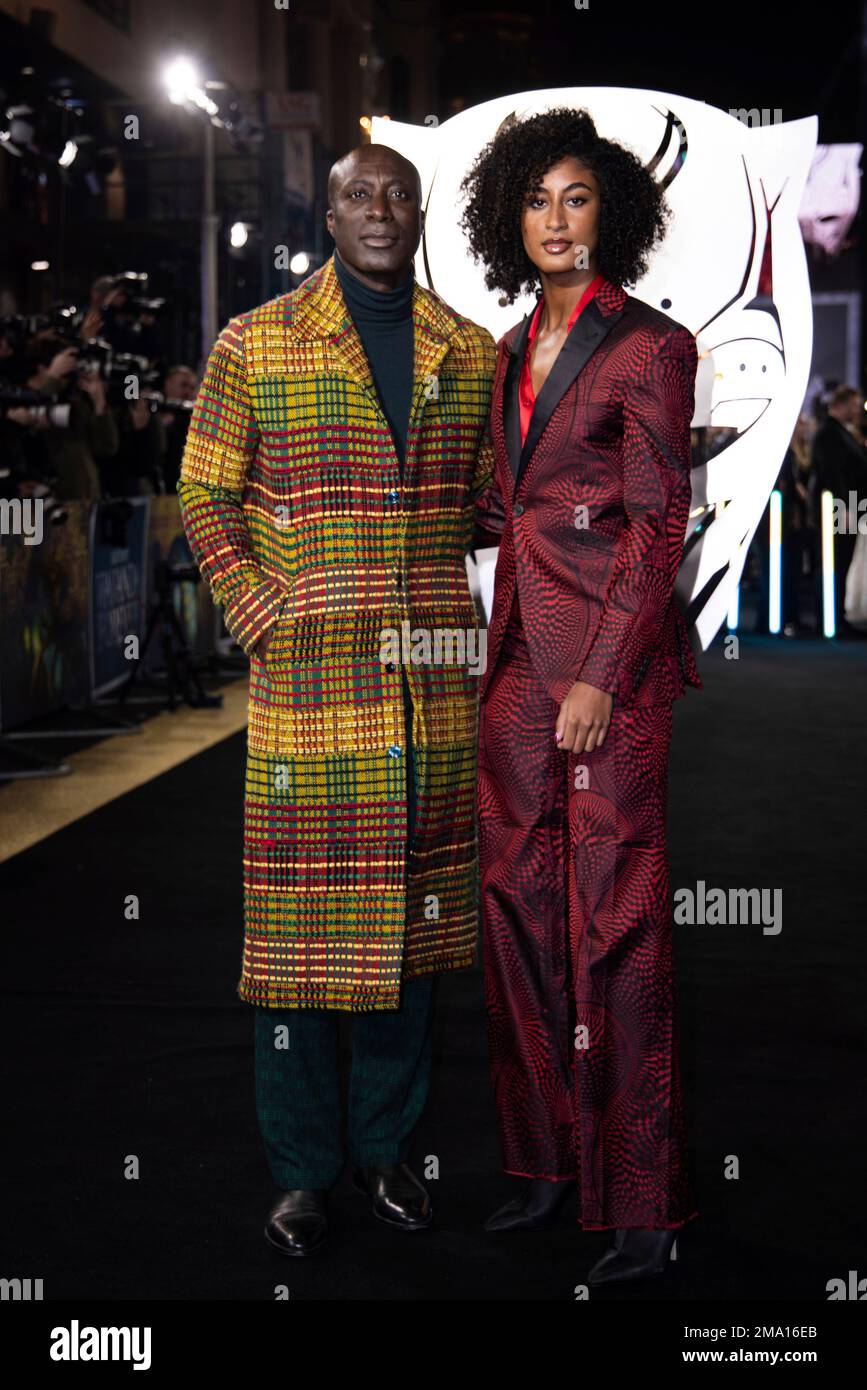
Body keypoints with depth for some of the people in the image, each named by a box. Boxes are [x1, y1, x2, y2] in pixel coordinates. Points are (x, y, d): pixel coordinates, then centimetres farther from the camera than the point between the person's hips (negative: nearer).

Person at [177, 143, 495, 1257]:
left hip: (436, 684, 3)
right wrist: (265, 620, -6)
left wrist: (459, 617, 6)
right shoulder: (254, 346, 2)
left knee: (415, 912, 9)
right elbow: (204, 499, 4)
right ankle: (301, 1169, 13)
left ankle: (385, 1145, 23)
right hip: (308, 675, -3)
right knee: (301, 921, 0)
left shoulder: (471, 355, 11)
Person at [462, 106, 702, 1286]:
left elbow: (656, 524, -11)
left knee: (617, 921, -5)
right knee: (521, 907, 10)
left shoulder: (649, 345, -6)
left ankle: (643, 1201, 5)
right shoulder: (514, 354, 16)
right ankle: (552, 1159, 22)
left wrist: (601, 678, -16)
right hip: (520, 658, 7)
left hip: (611, 659, -7)